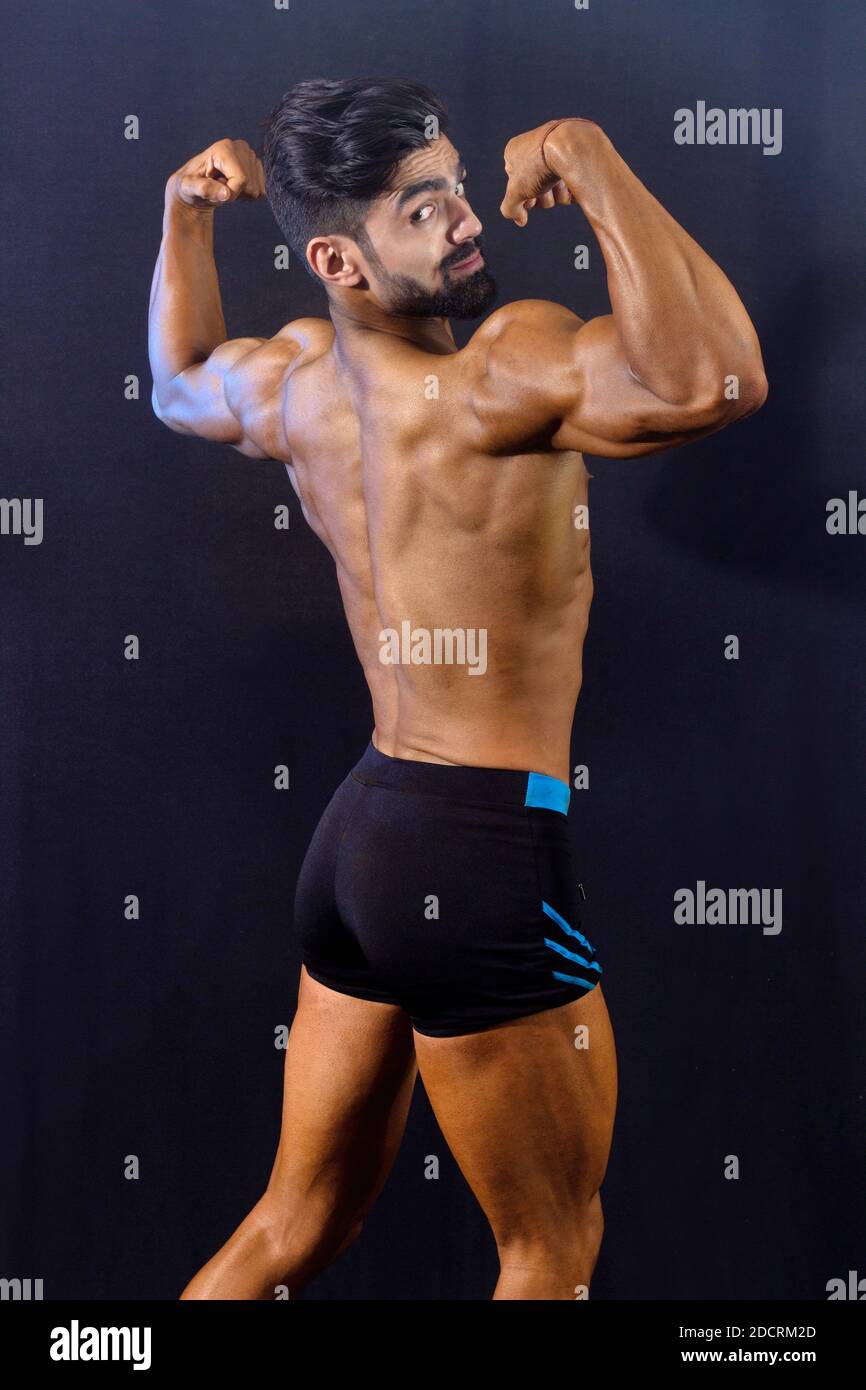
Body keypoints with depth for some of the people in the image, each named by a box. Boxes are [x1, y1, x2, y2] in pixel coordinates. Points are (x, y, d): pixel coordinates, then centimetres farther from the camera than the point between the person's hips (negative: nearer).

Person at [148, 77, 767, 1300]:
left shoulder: (289, 381, 6)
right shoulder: (489, 379, -19)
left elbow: (179, 386, 29)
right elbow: (712, 379, -35)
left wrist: (187, 206, 26)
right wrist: (584, 156, -24)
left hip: (356, 832, 8)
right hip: (484, 848, -8)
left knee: (295, 1223, 23)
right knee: (554, 1250, 13)